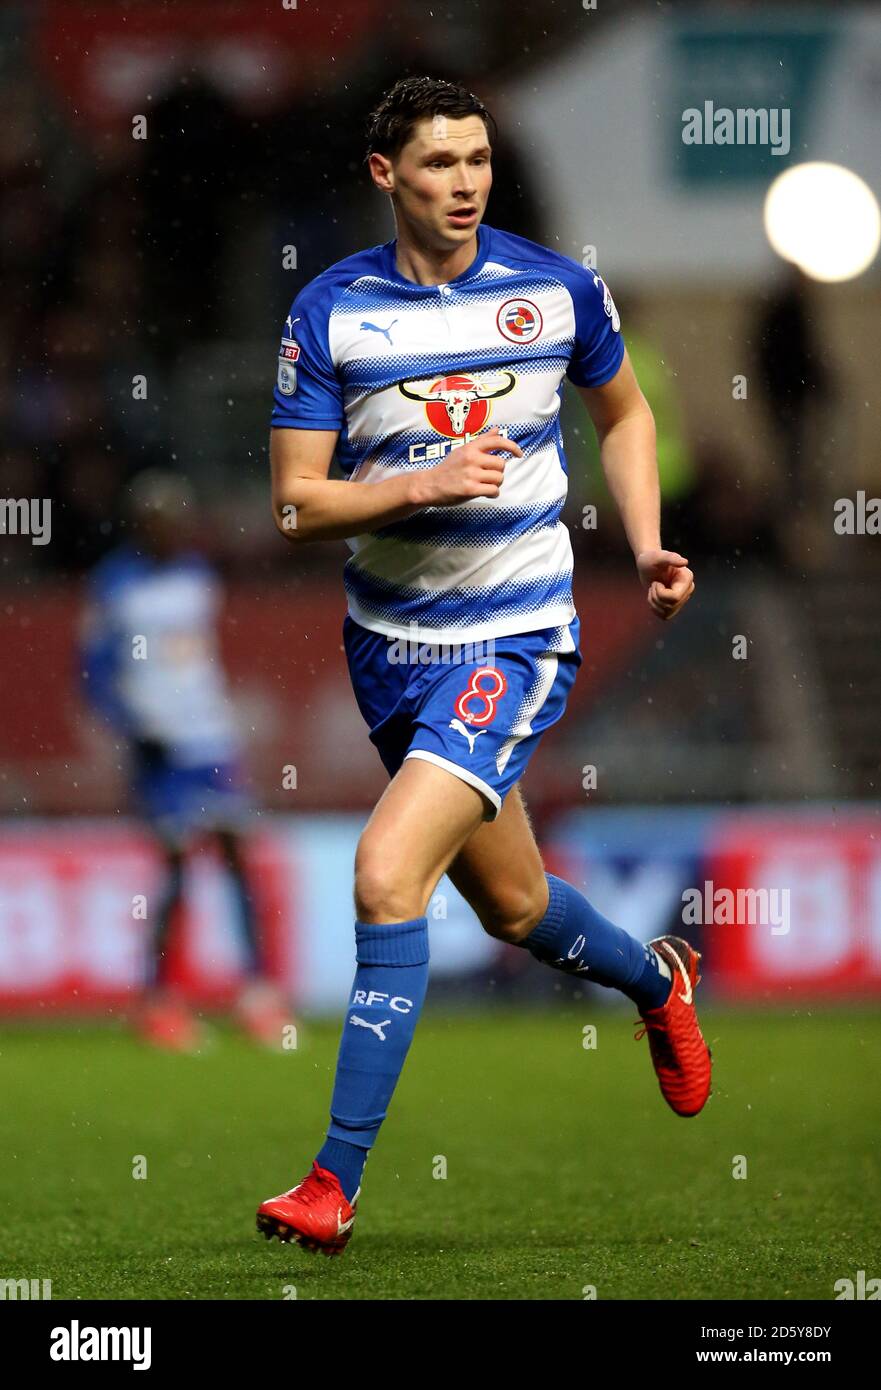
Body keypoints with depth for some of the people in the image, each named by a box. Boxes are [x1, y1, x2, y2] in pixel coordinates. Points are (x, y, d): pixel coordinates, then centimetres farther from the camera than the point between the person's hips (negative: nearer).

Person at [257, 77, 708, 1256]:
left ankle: (337, 1181, -15)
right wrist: (421, 485, -23)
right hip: (390, 640, 3)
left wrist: (648, 545, 5)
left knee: (388, 874, -20)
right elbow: (295, 505, -7)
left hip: (517, 641, -3)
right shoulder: (330, 311, -6)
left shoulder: (559, 291, -4)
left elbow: (624, 412, 17)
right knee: (512, 906, 18)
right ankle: (656, 981, 53)